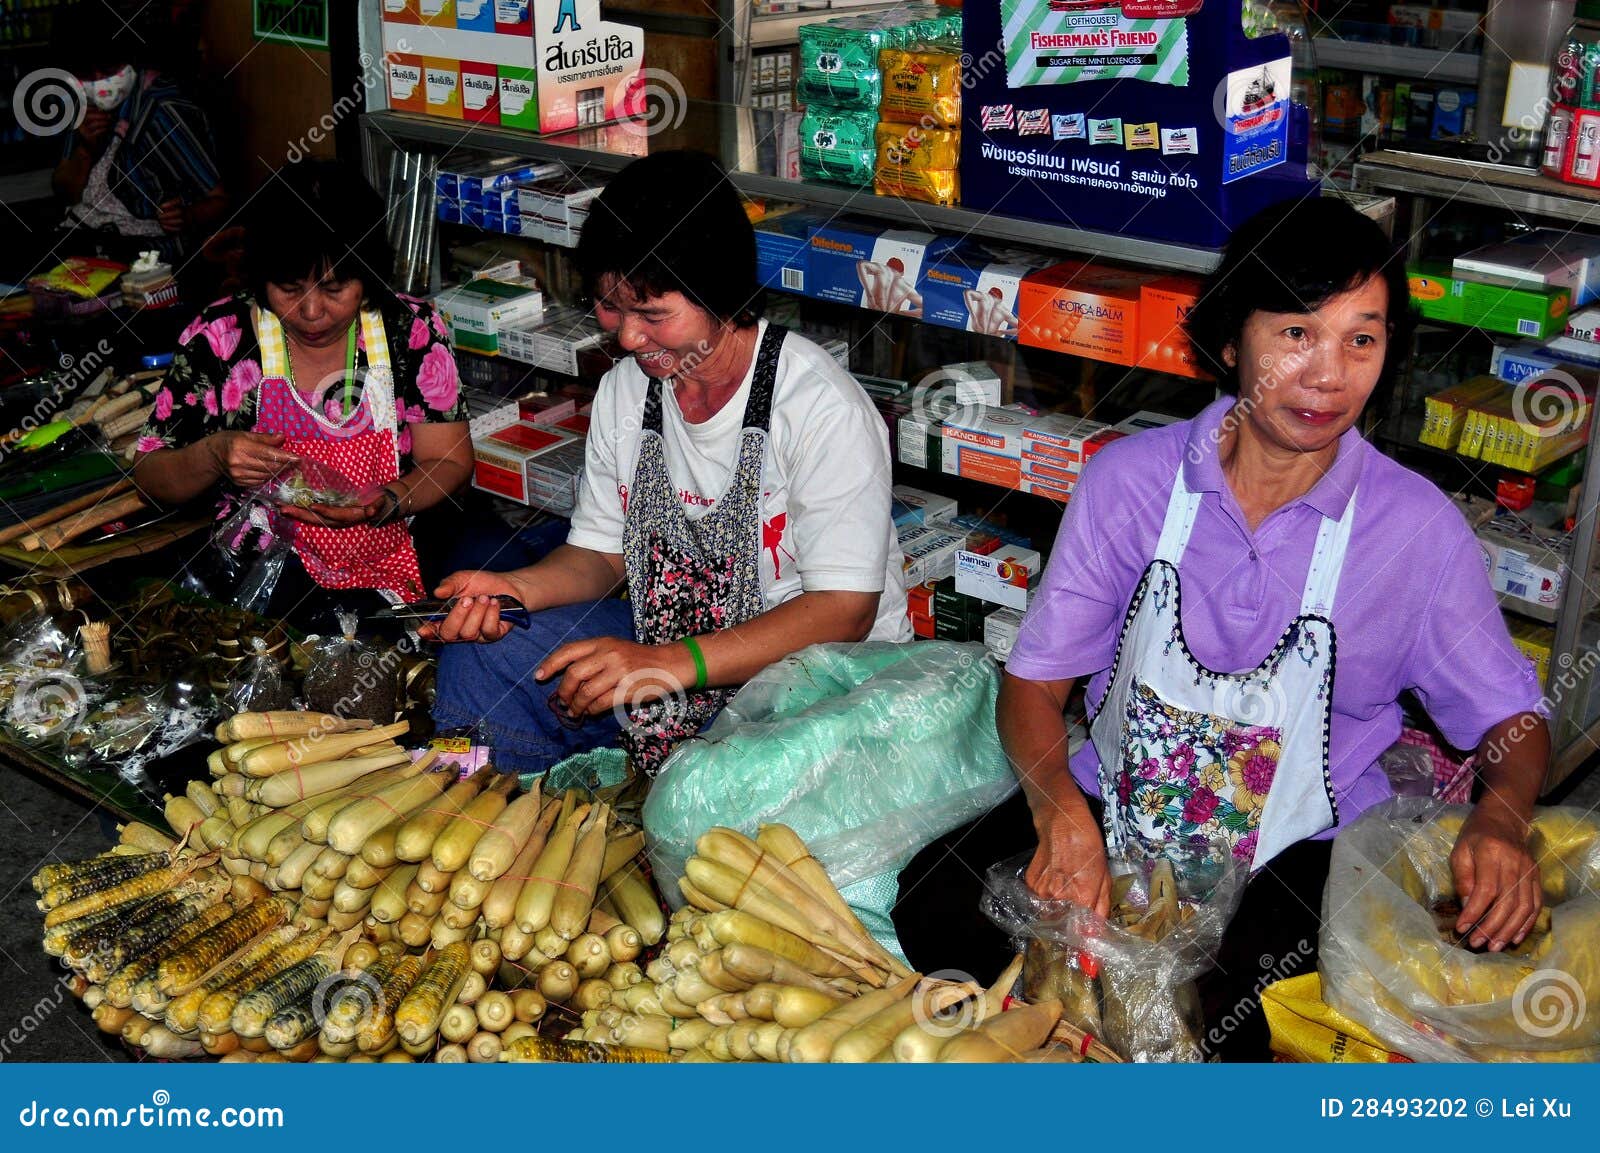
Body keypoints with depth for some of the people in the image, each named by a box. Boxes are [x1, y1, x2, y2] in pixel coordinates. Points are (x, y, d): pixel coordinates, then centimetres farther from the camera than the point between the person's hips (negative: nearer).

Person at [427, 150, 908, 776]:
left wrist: (665, 665, -32)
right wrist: (514, 588, -11)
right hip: (661, 645, 6)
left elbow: (844, 610, -23)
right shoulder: (624, 390, 1)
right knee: (477, 658, -7)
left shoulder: (823, 408, -21)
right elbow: (600, 552, 12)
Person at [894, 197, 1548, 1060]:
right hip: (1110, 810, 2)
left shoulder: (1418, 527, -8)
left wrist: (1501, 817, -21)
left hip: (1299, 857, -1)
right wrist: (1060, 806, -24)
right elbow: (1032, 682, -4)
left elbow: (1511, 719, 3)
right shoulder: (1131, 478, -6)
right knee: (927, 907, -21)